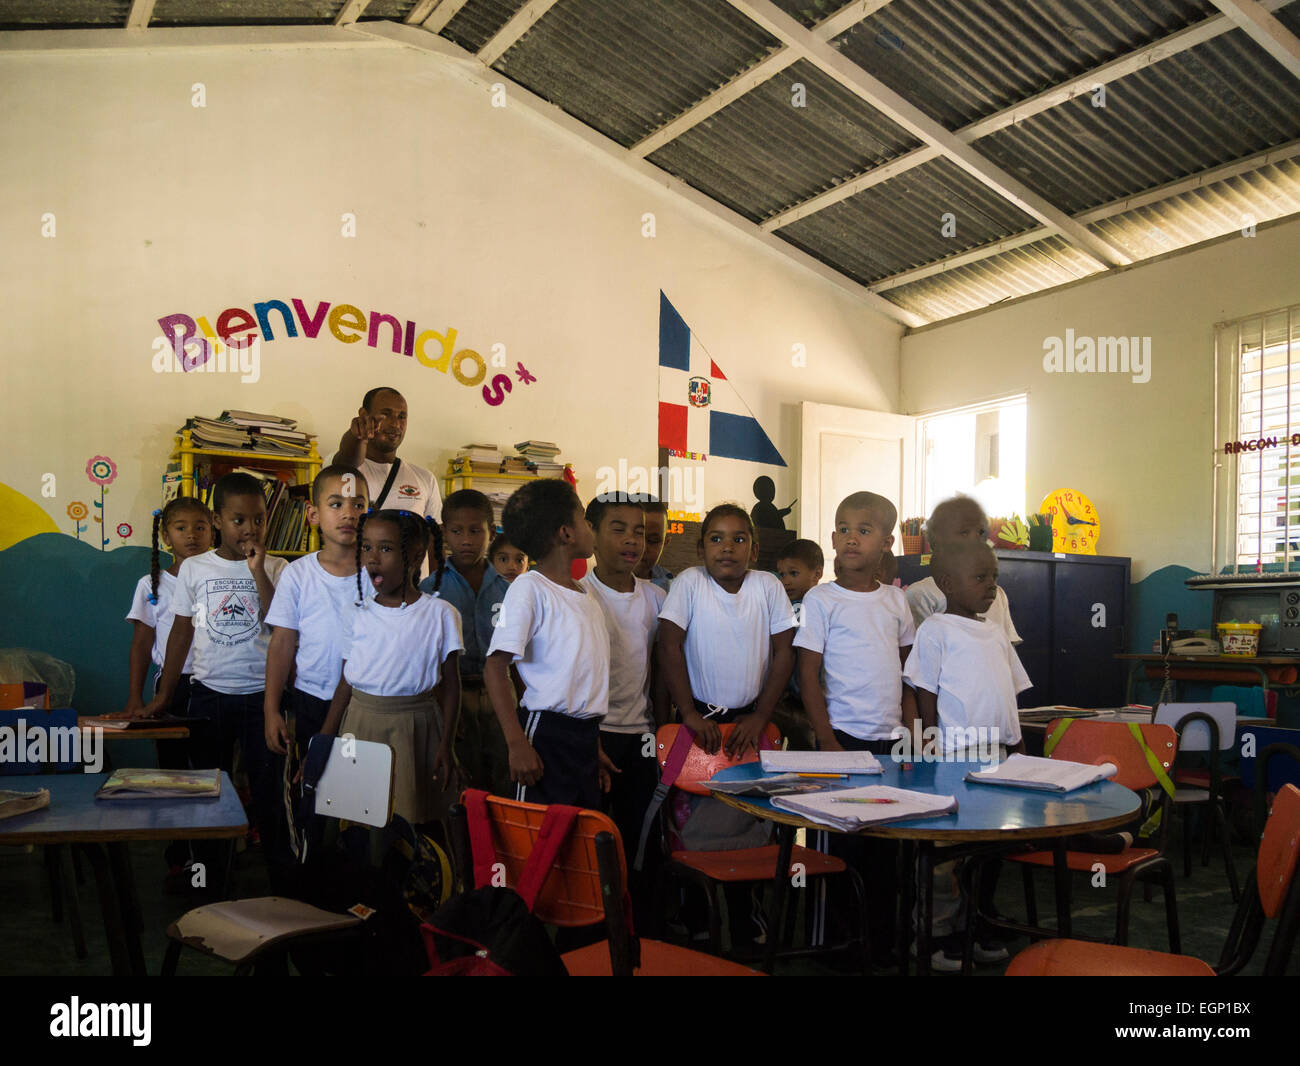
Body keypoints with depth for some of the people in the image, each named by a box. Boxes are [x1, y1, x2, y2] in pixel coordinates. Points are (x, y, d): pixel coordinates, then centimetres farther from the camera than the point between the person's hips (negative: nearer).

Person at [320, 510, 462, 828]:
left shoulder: (440, 614, -4)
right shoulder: (360, 615, 3)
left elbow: (450, 685, -1)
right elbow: (345, 685, 7)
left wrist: (446, 746, -5)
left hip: (415, 727, -2)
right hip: (361, 725, 2)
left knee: (412, 821, 0)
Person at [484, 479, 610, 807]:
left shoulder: (585, 594, 13)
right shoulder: (529, 588, -10)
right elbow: (495, 668, -15)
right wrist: (517, 743, -23)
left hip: (585, 734, 8)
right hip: (546, 732, -8)